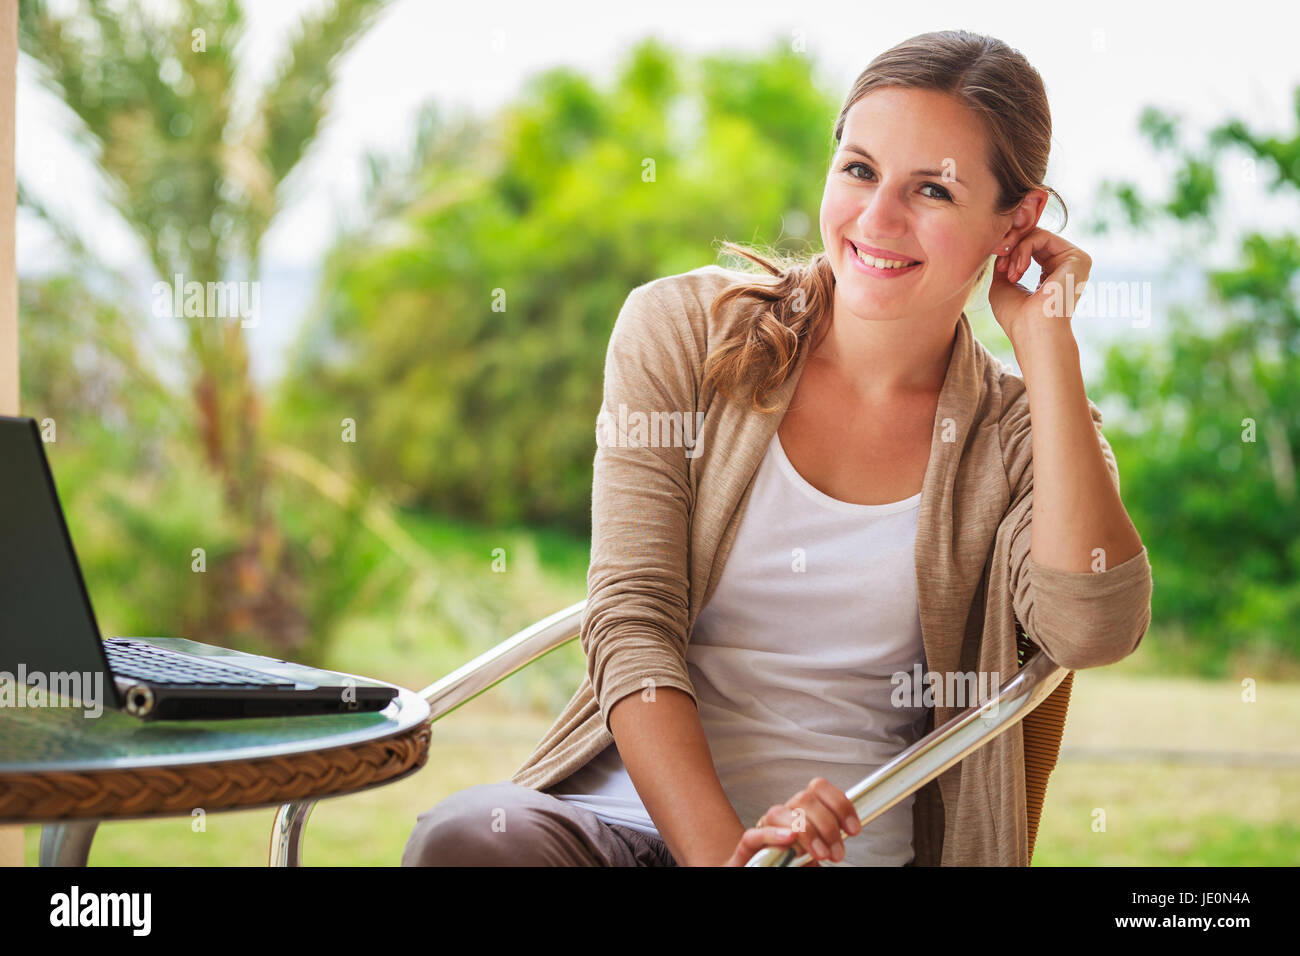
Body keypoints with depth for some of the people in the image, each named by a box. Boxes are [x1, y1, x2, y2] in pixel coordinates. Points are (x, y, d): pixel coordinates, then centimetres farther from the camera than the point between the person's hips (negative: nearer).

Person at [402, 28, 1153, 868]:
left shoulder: (1020, 439, 7)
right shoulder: (684, 331, 5)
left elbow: (1091, 631, -15)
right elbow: (632, 623, -4)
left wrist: (1046, 338, -8)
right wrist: (719, 850, -20)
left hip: (859, 850, -2)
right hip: (627, 814, 3)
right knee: (467, 836, -31)